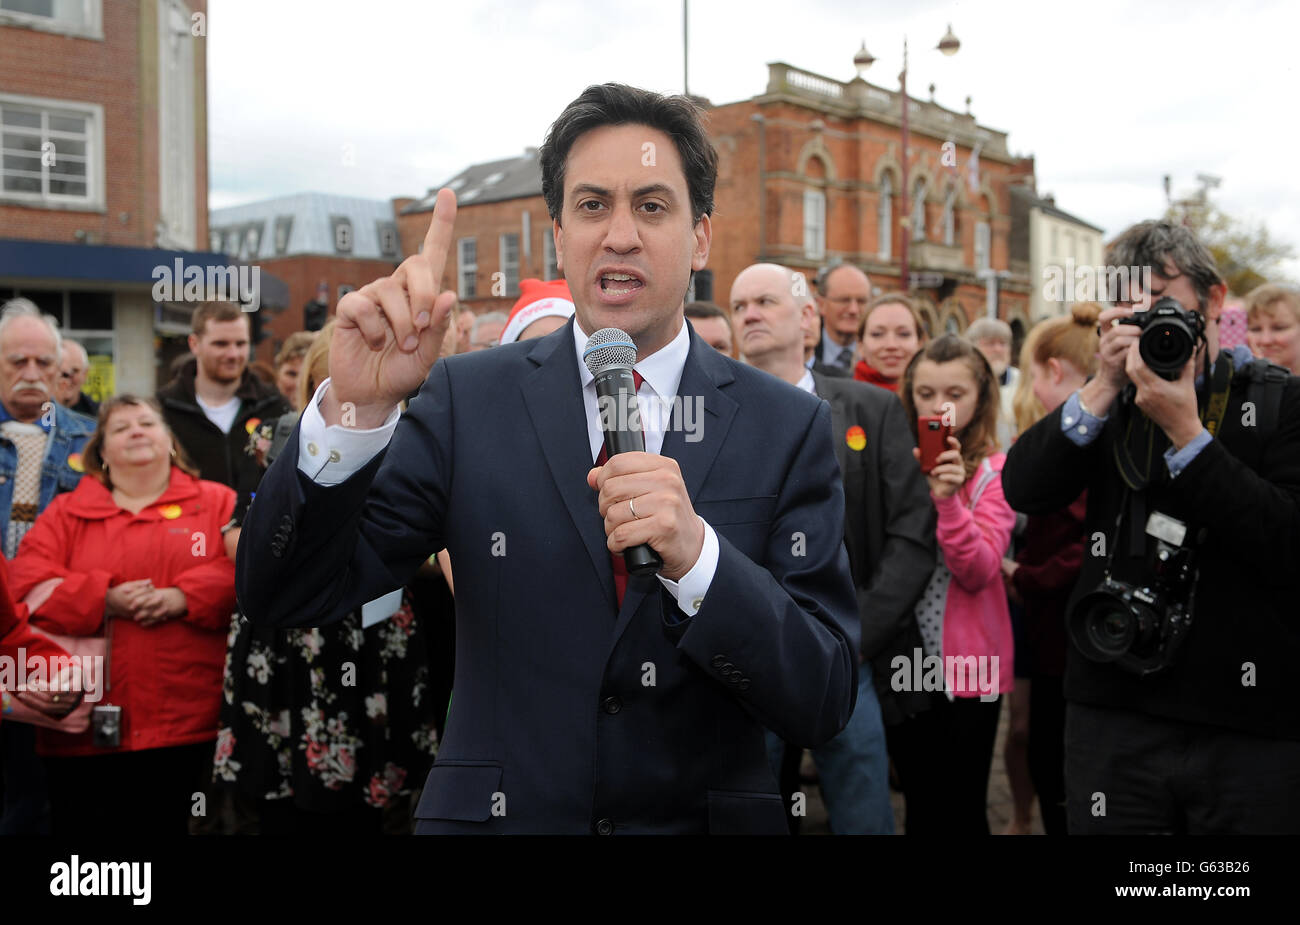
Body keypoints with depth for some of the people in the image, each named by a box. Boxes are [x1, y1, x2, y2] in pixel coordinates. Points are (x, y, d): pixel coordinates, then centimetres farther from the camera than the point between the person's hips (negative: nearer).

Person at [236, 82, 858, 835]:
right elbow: (281, 597, -10)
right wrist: (356, 406, -26)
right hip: (494, 810, 1)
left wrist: (697, 554, -28)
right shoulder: (468, 400, -6)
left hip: (708, 815, 0)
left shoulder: (790, 427, -8)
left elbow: (826, 706, -12)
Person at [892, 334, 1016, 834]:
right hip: (904, 662, 3)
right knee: (919, 803, 15)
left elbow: (979, 573, -16)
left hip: (967, 667, -3)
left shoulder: (995, 471, -5)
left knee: (961, 809, 6)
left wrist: (949, 500, -27)